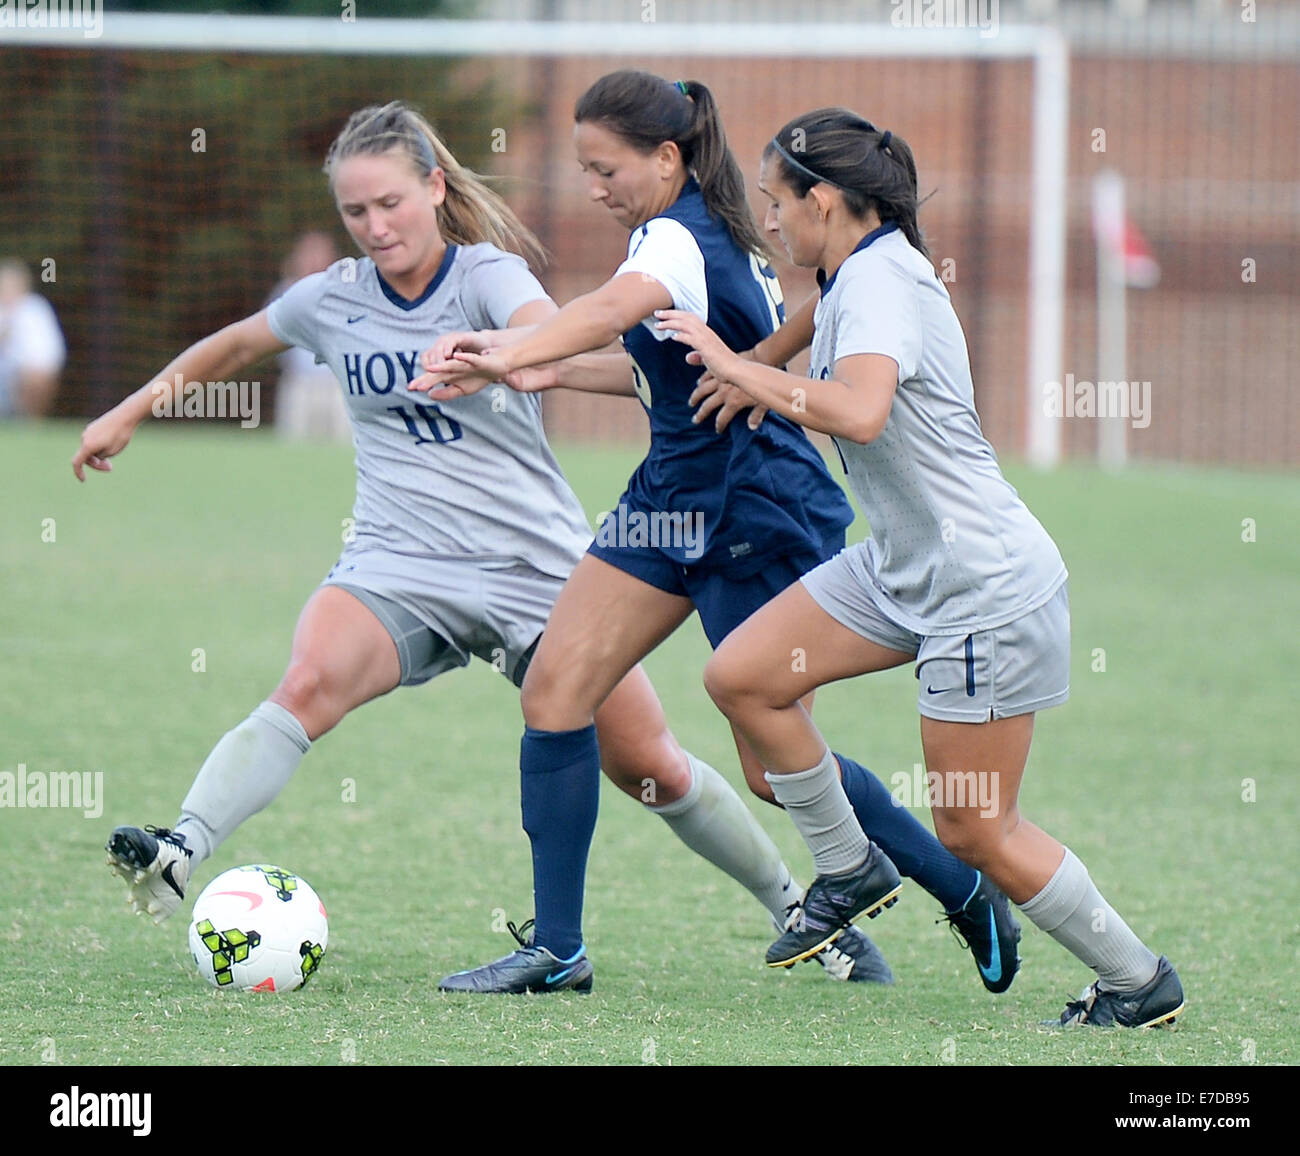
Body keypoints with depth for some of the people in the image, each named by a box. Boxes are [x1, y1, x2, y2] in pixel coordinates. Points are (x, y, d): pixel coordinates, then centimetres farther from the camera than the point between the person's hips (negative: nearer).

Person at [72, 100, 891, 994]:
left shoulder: (487, 274, -9)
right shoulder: (333, 299, 3)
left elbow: (545, 331, -34)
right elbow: (231, 347, 24)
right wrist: (127, 415, 28)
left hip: (537, 566, -2)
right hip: (400, 565, 2)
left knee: (648, 768, 4)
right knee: (308, 686, -29)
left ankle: (798, 910, 24)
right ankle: (180, 856, -44)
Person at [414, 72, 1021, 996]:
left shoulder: (680, 237, -21)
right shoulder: (709, 233, 9)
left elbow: (613, 308, -45)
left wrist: (510, 355, -59)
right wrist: (551, 371, 7)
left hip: (761, 520, -10)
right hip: (675, 500, 10)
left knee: (774, 763, -1)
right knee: (556, 686, -1)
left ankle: (965, 889, 18)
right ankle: (556, 945, 1)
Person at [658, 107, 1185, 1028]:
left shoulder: (877, 280, -21)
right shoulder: (857, 277, 8)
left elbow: (859, 411, -39)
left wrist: (735, 367, -30)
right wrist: (755, 382, 15)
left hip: (986, 588, -10)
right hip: (904, 569, 10)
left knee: (977, 832, -3)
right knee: (741, 676, 4)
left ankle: (1141, 985, 13)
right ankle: (848, 868, 19)